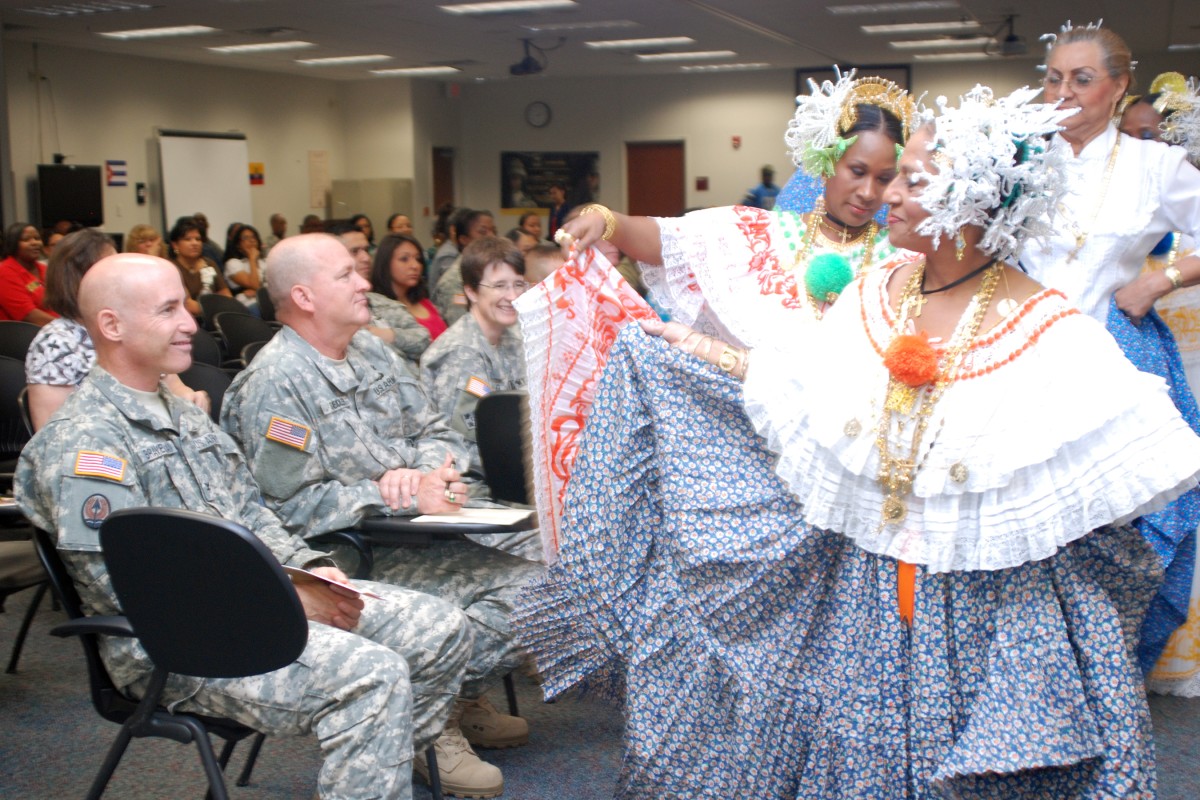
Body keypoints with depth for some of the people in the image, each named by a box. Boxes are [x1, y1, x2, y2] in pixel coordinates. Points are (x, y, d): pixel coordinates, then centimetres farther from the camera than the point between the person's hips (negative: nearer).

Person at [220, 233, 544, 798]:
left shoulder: (373, 351, 12)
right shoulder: (274, 383, -14)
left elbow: (439, 435, 13)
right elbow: (294, 507, -19)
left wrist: (421, 471, -11)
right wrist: (406, 497, -19)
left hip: (412, 538, 8)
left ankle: (461, 700, 14)